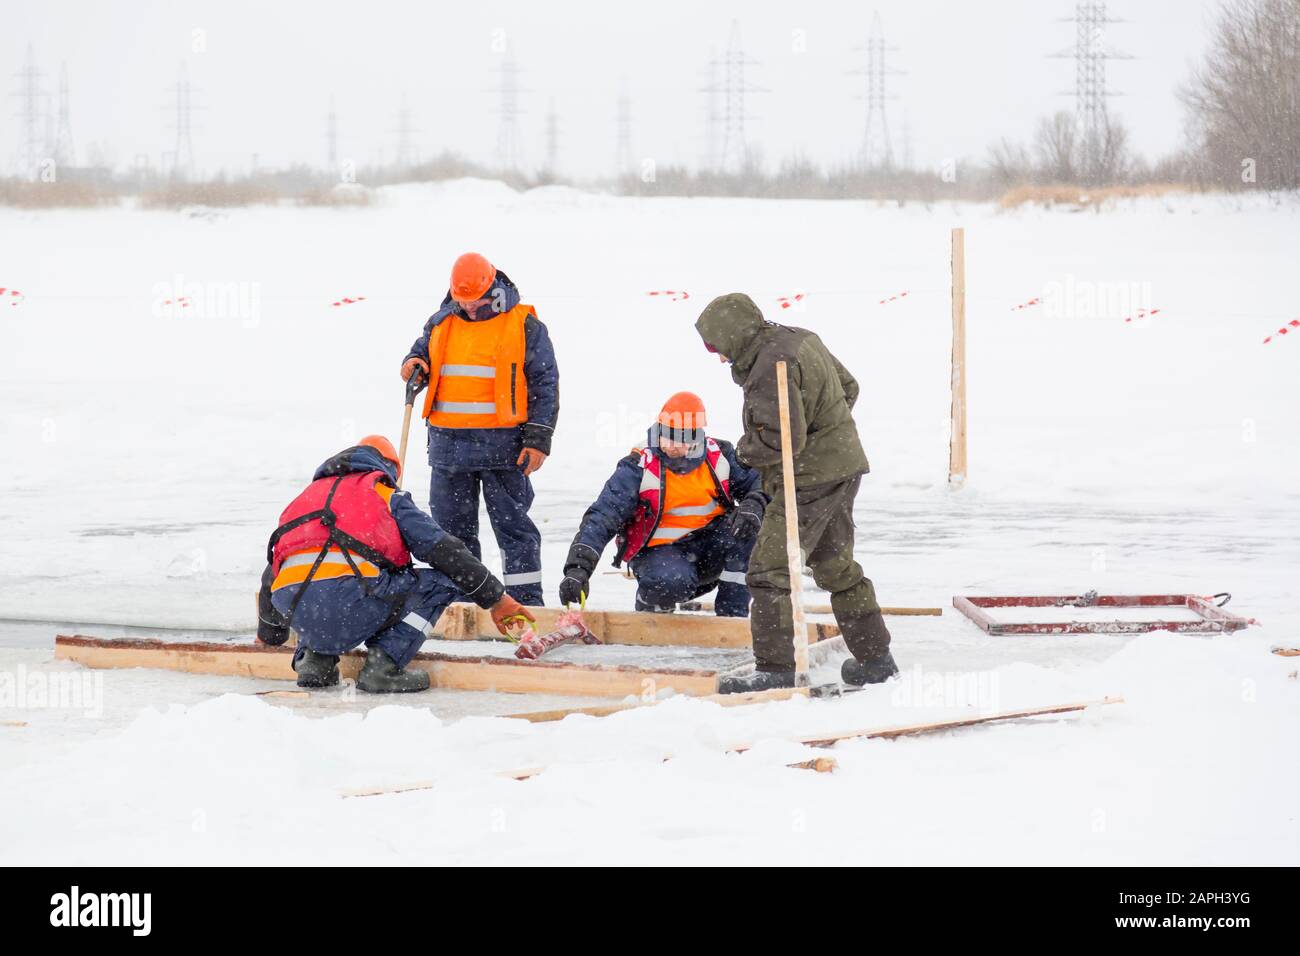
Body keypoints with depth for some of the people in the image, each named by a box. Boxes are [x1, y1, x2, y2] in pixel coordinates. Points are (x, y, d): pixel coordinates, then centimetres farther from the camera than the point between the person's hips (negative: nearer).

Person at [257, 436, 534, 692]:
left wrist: (270, 634, 54)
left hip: (295, 609, 6)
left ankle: (314, 658, 16)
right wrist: (497, 598, 19)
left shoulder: (308, 496, 33)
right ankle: (384, 664, -3)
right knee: (442, 581, 11)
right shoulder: (386, 495, 19)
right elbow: (444, 550, 12)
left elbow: (271, 576, 40)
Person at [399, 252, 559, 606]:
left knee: (513, 525, -1)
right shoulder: (441, 324, 11)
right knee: (452, 526, 9)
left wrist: (539, 438, -8)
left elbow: (545, 383, 0)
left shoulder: (524, 326, 0)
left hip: (502, 446, -4)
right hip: (448, 442, 4)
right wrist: (414, 365, 0)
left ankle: (526, 601, 2)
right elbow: (422, 350, 26)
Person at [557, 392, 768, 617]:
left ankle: (732, 614, -12)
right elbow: (601, 519, -18)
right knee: (671, 582, -38)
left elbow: (758, 484, 5)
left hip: (709, 547, 3)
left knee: (747, 525, -25)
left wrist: (753, 506, -21)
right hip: (659, 551, -3)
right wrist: (577, 569, -30)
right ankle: (650, 608, 2)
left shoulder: (719, 455, -3)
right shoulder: (638, 469, -13)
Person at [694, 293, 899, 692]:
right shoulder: (801, 340, 9)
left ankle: (775, 668, -12)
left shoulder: (771, 367, -22)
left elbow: (783, 438, -25)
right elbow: (848, 387, 20)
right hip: (844, 467, 10)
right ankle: (874, 657, 29)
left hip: (811, 479, -10)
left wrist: (746, 449, -6)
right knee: (836, 566, 22)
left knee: (770, 569, -8)